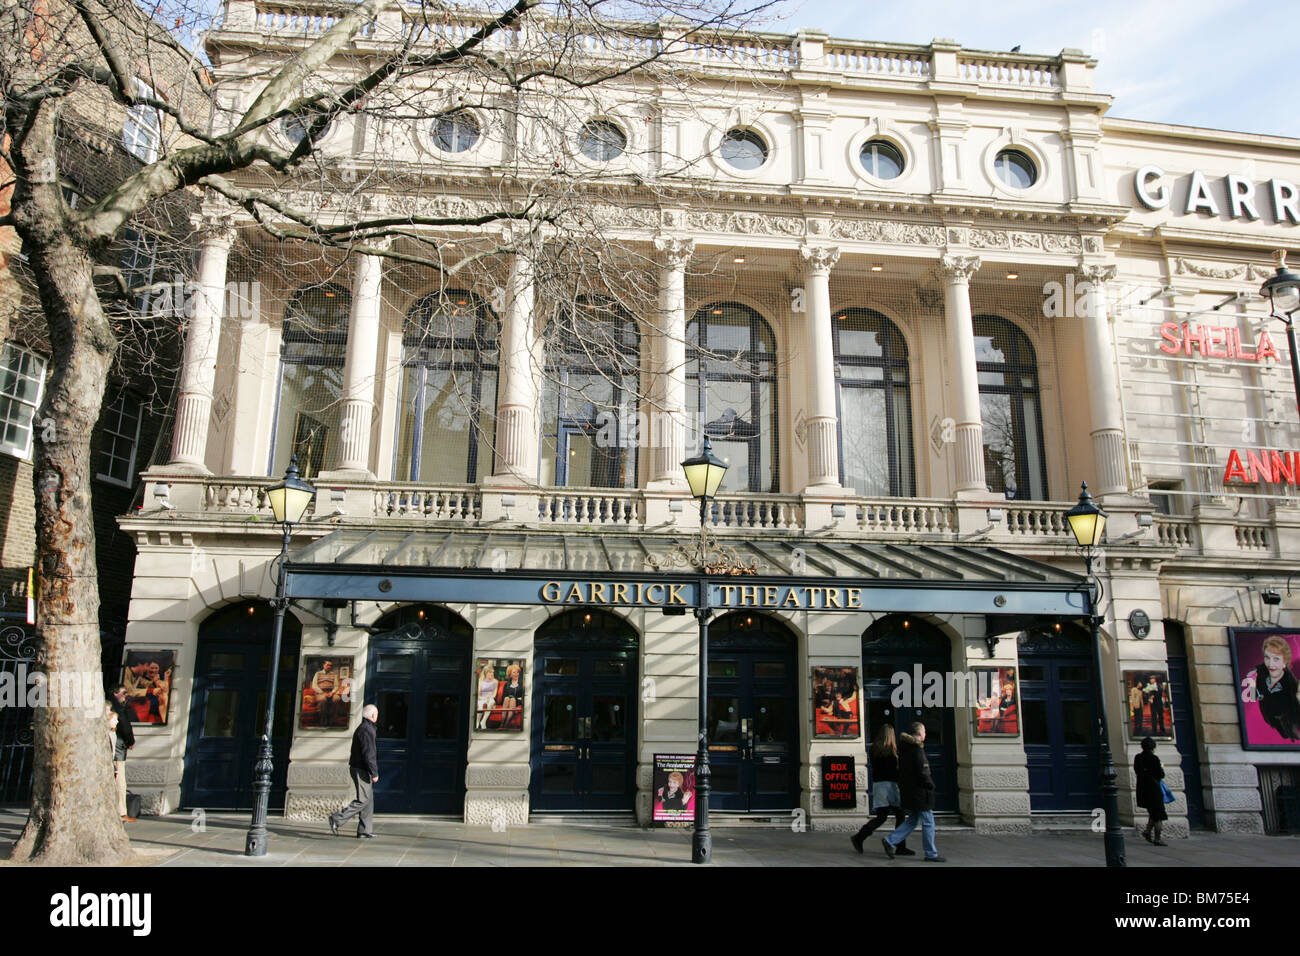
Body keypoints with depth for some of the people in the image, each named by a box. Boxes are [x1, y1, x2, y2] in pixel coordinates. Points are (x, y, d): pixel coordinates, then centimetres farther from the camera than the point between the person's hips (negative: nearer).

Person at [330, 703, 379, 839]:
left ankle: (364, 831, 11)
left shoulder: (362, 728, 17)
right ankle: (336, 818, -8)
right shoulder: (367, 730, -16)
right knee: (363, 800, -10)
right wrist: (374, 773, -18)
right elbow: (368, 754, -21)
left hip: (358, 768, 10)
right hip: (361, 770, -10)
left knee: (368, 800, 10)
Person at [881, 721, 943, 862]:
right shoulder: (917, 748, -16)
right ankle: (931, 854, 8)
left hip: (907, 790, 9)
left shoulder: (904, 747, 12)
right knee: (928, 822, 2)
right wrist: (931, 785, -7)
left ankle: (890, 841, 8)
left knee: (913, 820, 15)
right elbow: (921, 771, -20)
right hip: (919, 791, -9)